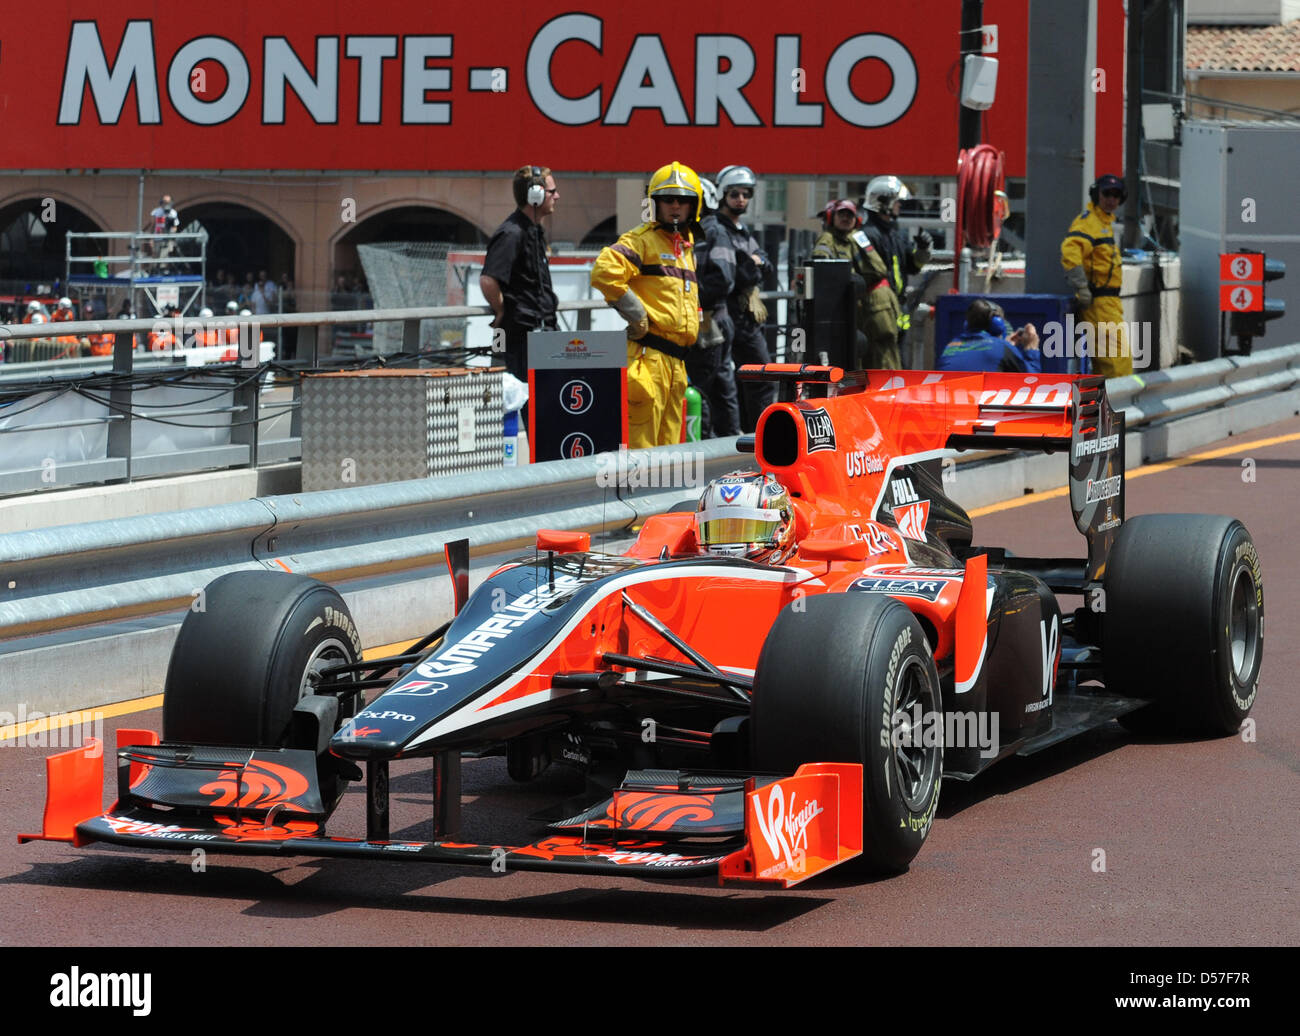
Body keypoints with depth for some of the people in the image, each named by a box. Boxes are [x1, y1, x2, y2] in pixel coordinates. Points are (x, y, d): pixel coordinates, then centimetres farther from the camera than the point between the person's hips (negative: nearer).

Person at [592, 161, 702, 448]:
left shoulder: (687, 246, 22)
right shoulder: (641, 240, -6)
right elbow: (604, 272, -22)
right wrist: (635, 314, -18)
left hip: (676, 359, 9)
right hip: (647, 356, -9)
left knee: (668, 441, 11)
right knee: (641, 438, -13)